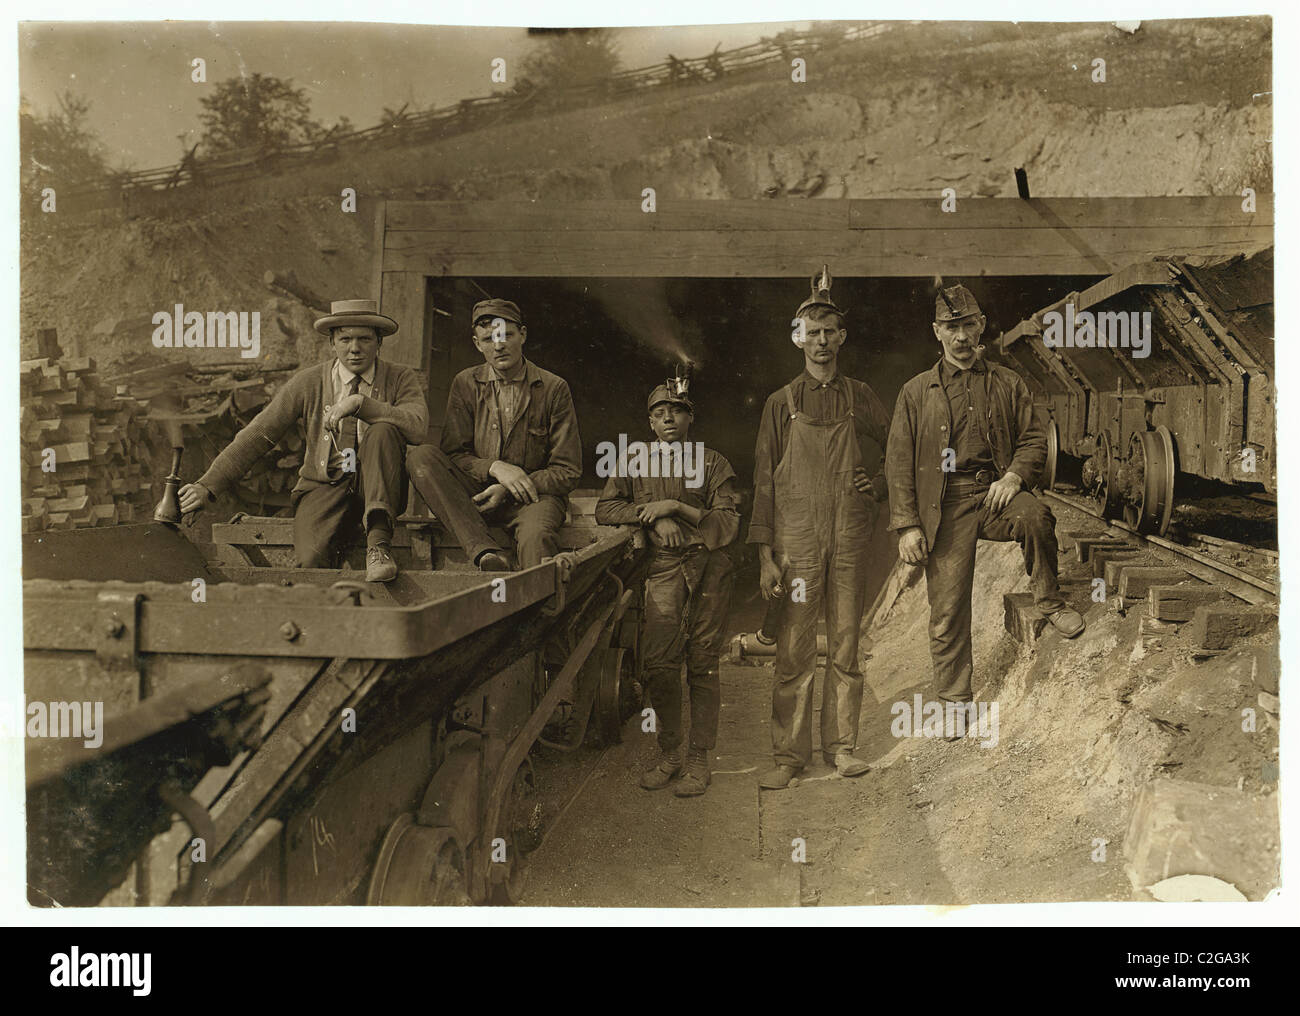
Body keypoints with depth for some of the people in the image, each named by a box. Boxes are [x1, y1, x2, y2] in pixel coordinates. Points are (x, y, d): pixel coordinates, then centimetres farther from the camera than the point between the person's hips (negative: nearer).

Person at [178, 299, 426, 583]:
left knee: (383, 430, -30)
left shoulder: (402, 379, 1)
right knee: (312, 558, -30)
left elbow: (419, 427, -19)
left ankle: (378, 542, -35)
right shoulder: (308, 383, 3)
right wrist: (208, 486, -7)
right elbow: (258, 435, 1)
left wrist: (360, 403, -27)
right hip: (323, 488, 0)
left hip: (377, 490, 0)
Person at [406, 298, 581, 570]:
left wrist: (508, 491, -13)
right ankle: (487, 555, -39)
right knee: (420, 456, -26)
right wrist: (494, 467, -16)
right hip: (475, 493, 4)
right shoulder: (465, 384, 8)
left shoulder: (554, 389, 2)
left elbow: (568, 473, 0)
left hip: (534, 493, -3)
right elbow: (454, 455, 6)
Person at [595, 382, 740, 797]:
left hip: (711, 565, -1)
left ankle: (699, 759, 6)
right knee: (658, 661, -8)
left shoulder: (713, 464, 8)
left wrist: (676, 506, -10)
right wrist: (655, 517, -5)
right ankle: (668, 753, 8)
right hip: (665, 565, 1)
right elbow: (605, 509, 8)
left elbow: (728, 524, 0)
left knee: (702, 662, -1)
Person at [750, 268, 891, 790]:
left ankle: (842, 745, 15)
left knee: (845, 646, 5)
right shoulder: (781, 403, 9)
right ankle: (789, 755, 4)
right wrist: (765, 554, -2)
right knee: (794, 651, -3)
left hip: (850, 537, 2)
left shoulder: (862, 398, 13)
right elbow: (764, 480, 5)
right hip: (797, 538, -2)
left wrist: (879, 484, 0)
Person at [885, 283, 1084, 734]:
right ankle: (953, 700, 12)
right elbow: (899, 461, 6)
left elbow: (1035, 438, 12)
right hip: (945, 504, 0)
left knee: (1036, 516, -34)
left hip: (995, 493, 1)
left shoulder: (1007, 383, 14)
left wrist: (1015, 476, -11)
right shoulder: (916, 391, 10)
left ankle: (1049, 603, -9)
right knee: (948, 607, -3)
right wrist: (907, 525, -3)